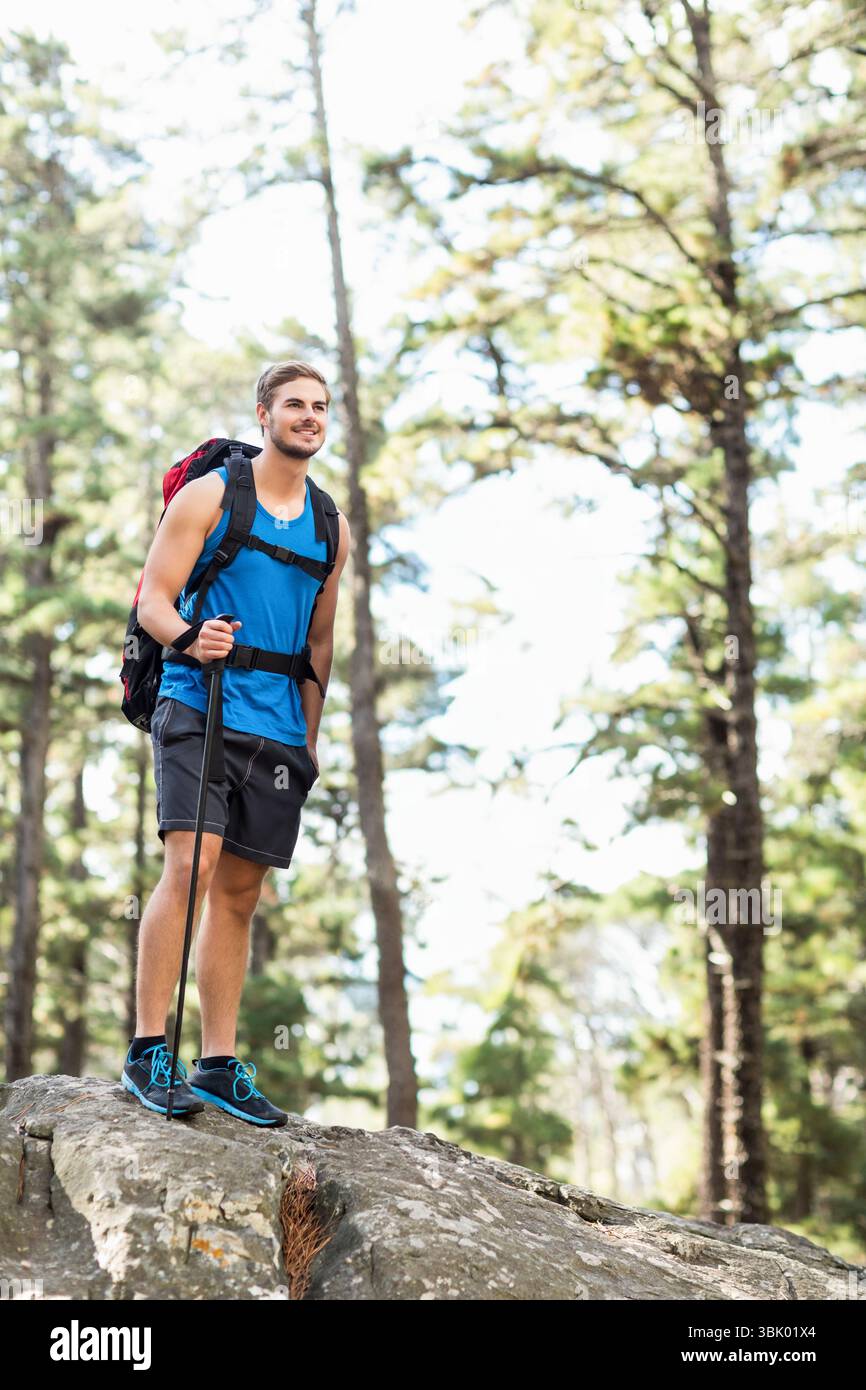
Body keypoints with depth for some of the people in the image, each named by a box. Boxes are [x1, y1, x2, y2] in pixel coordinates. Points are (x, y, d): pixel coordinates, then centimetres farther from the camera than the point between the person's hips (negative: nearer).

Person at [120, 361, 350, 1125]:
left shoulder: (330, 527, 16)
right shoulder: (208, 496, 2)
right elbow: (153, 601, -2)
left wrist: (310, 737, 16)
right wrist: (190, 637, -24)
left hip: (277, 729, 5)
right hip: (198, 708, -5)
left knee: (240, 893, 5)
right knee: (189, 865, -18)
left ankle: (219, 1066, 10)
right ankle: (148, 1048, -11)